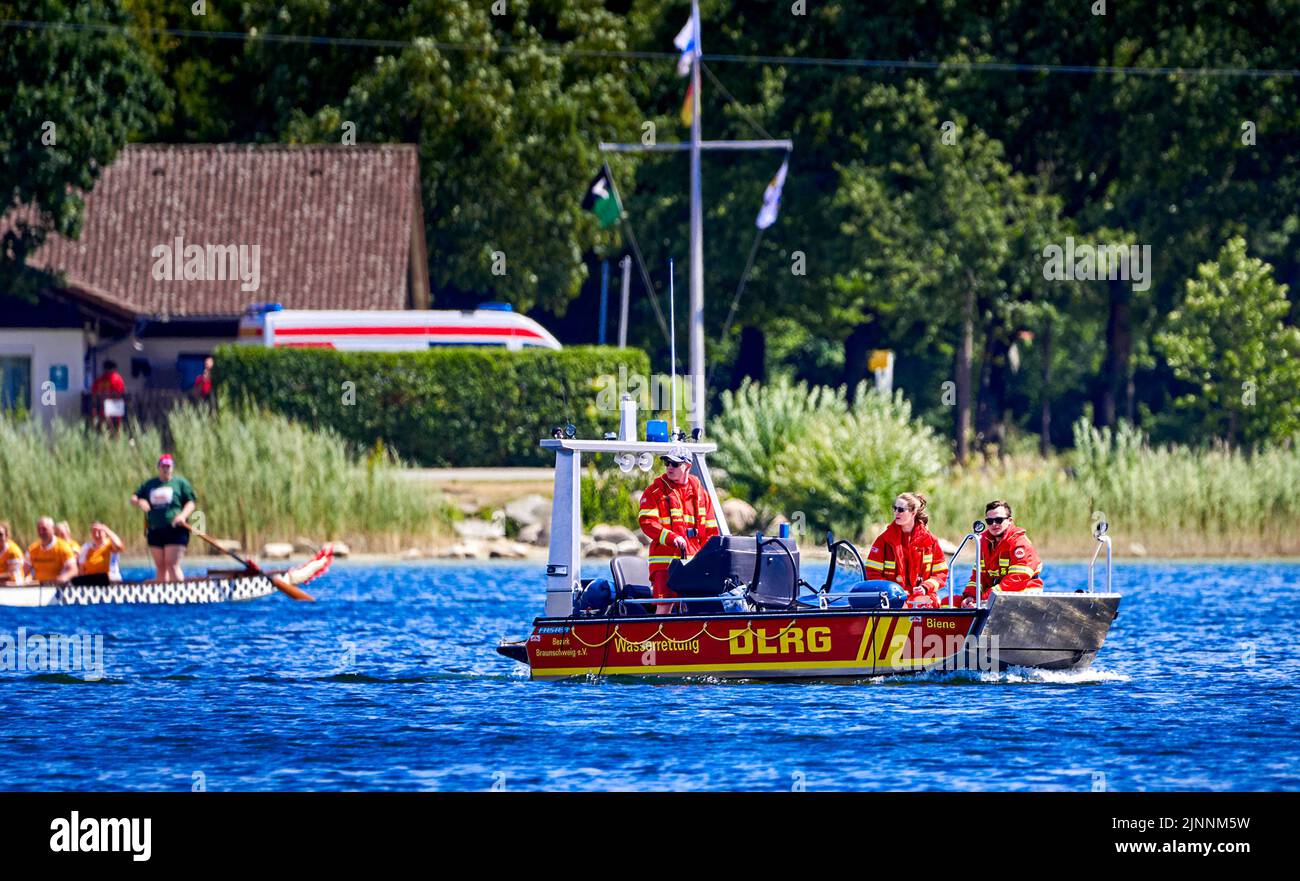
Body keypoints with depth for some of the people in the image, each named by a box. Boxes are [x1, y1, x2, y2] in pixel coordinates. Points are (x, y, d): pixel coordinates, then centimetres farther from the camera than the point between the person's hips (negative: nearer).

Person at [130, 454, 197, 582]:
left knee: (172, 565, -13)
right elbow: (133, 498, 16)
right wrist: (139, 502, -9)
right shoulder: (149, 484, 16)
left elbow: (191, 502, 1)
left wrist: (183, 515, -18)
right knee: (160, 567, 8)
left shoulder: (180, 482, 4)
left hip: (175, 530, -5)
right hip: (155, 531, 5)